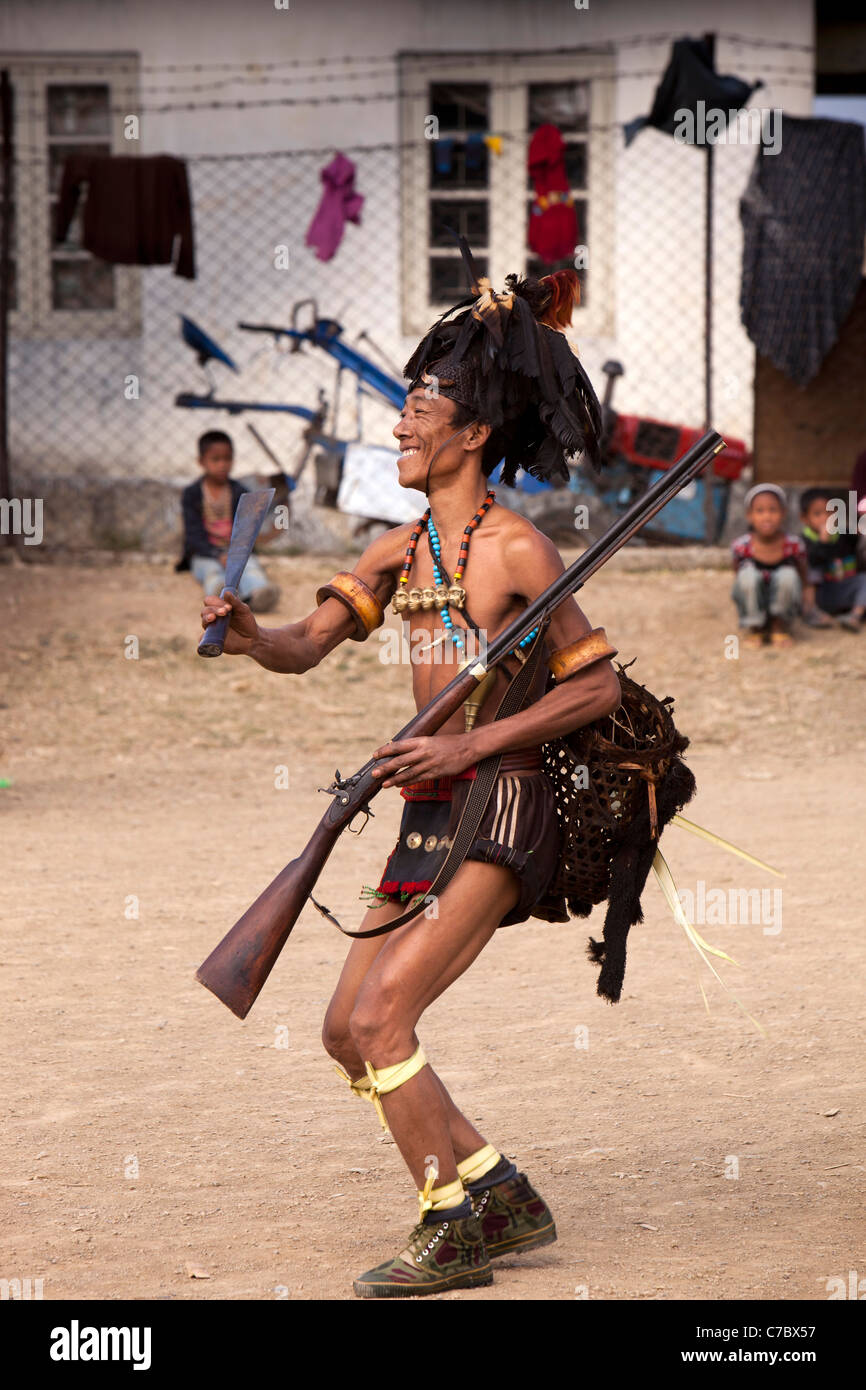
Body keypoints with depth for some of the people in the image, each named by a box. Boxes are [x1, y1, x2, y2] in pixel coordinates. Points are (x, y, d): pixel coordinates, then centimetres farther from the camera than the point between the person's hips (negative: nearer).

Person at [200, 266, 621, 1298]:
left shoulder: (515, 549, -11)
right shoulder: (404, 550, 11)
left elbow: (599, 684, -10)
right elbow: (307, 644, 7)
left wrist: (470, 744, -16)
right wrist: (247, 635, -15)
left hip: (499, 813, -9)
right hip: (428, 820, 9)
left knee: (378, 1018, -16)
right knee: (347, 1031, 9)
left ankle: (453, 1233, -4)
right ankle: (501, 1195, 18)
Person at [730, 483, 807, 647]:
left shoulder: (794, 545, -16)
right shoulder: (741, 546, -16)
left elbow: (803, 578, -3)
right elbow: (737, 576, -2)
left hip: (782, 607, 0)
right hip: (753, 608, 0)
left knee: (788, 575, -30)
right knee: (748, 575, -30)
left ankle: (780, 625, -2)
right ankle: (754, 628, -4)